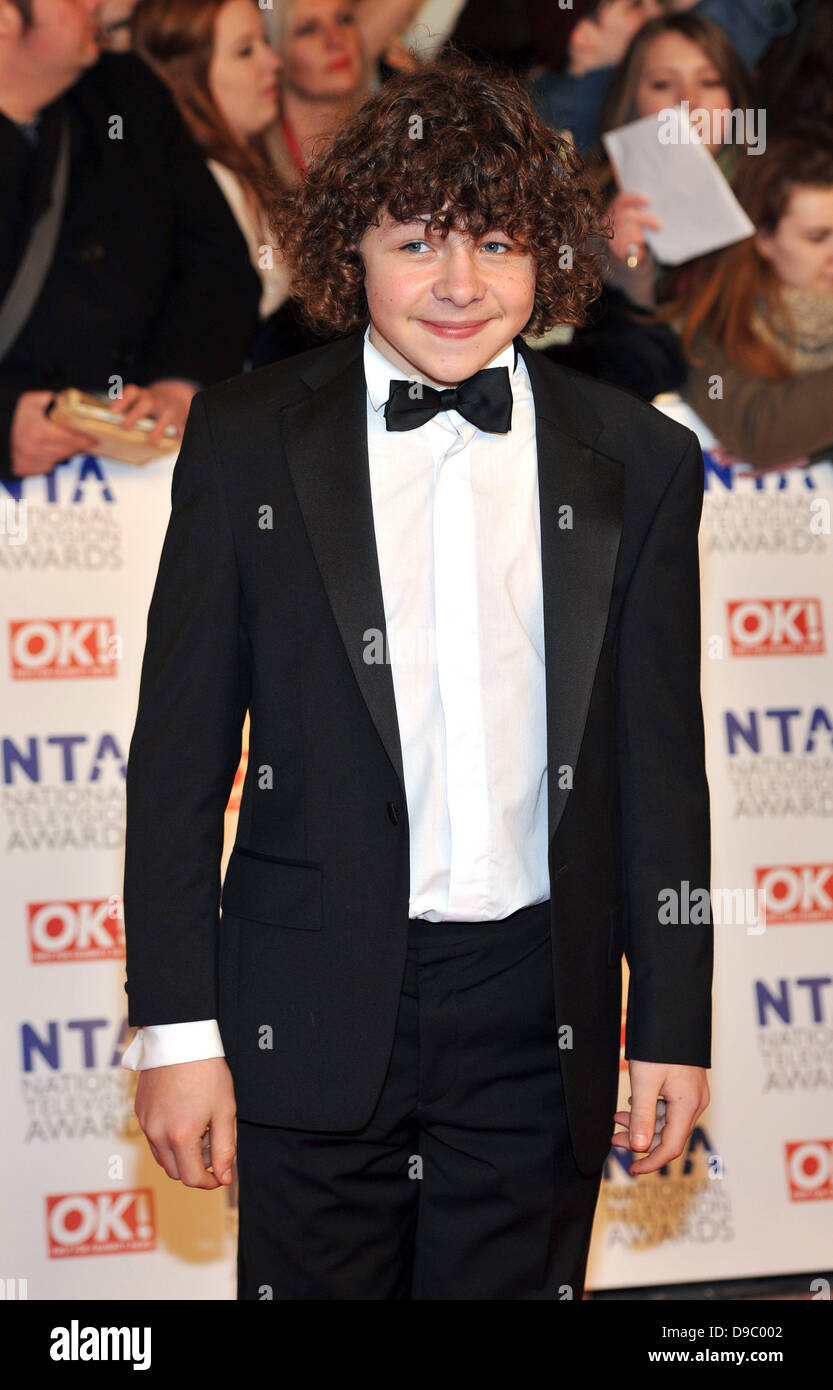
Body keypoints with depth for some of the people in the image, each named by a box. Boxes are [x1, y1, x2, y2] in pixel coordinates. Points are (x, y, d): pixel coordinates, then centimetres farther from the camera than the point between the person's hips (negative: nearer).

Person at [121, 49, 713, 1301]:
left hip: (539, 1017, 1)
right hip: (318, 1007, -1)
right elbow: (179, 754, 1)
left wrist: (672, 1023, 6)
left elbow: (660, 767, 8)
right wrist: (176, 1027, -3)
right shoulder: (247, 440, 1)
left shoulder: (639, 464, 4)